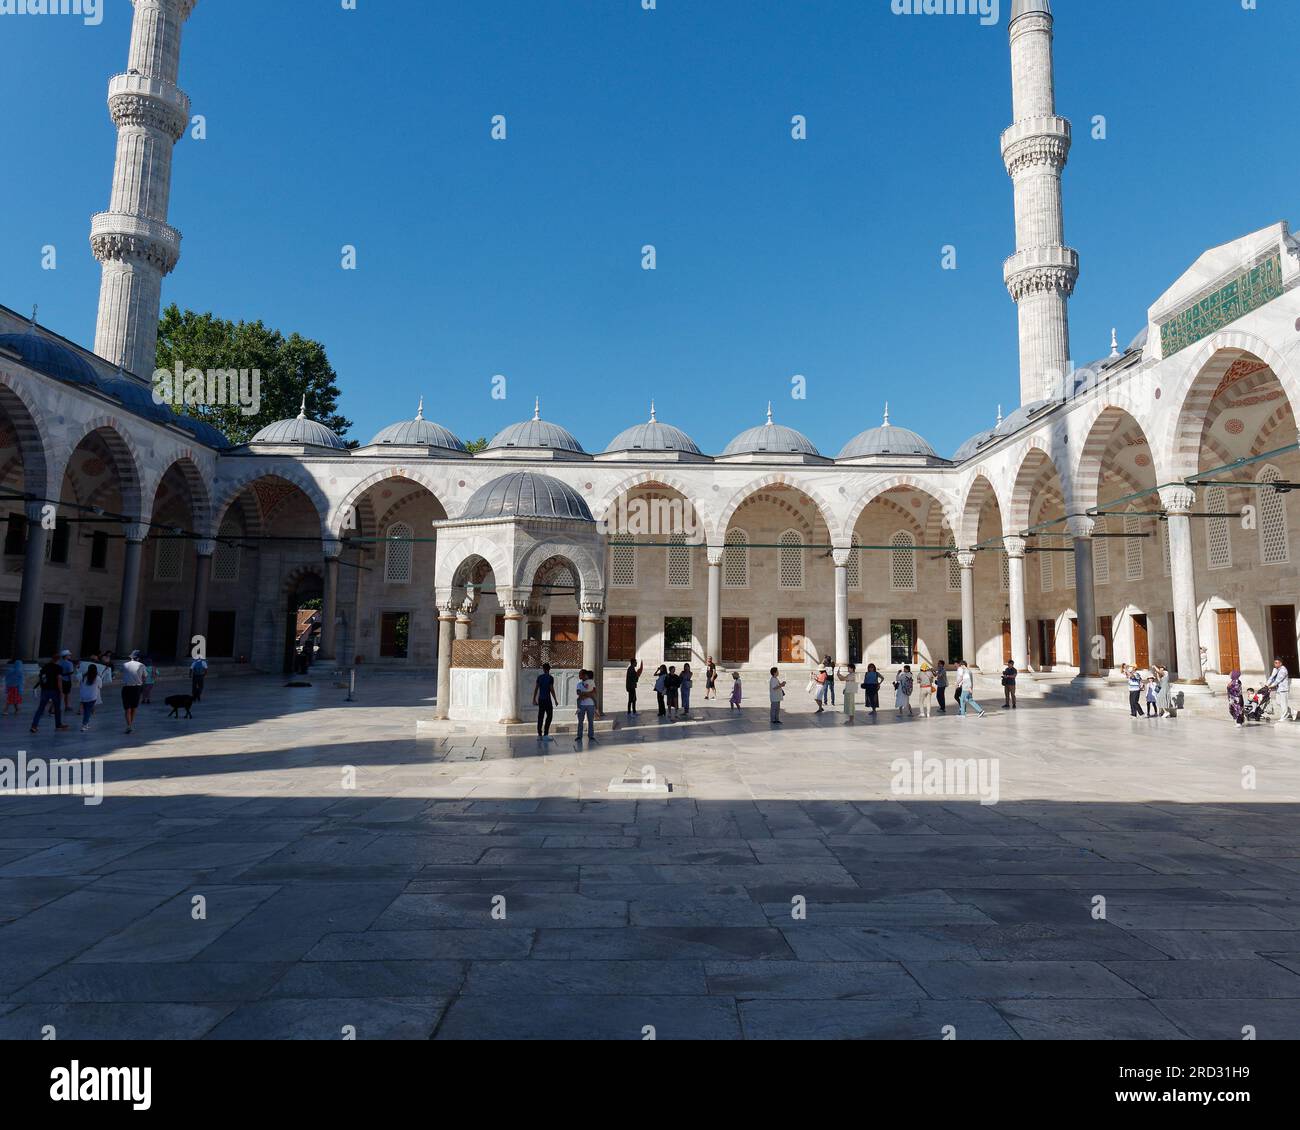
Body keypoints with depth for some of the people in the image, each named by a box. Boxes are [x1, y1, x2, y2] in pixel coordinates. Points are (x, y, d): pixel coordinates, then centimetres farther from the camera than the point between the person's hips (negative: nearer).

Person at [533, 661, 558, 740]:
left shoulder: (539, 677, 8)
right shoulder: (550, 678, -7)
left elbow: (536, 689, 8)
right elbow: (552, 690, -10)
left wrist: (534, 699, 13)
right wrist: (555, 700, -4)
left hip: (540, 699, 6)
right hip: (547, 699, -6)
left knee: (540, 717, 8)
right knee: (549, 716, 0)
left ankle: (539, 735, 9)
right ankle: (545, 735, -8)